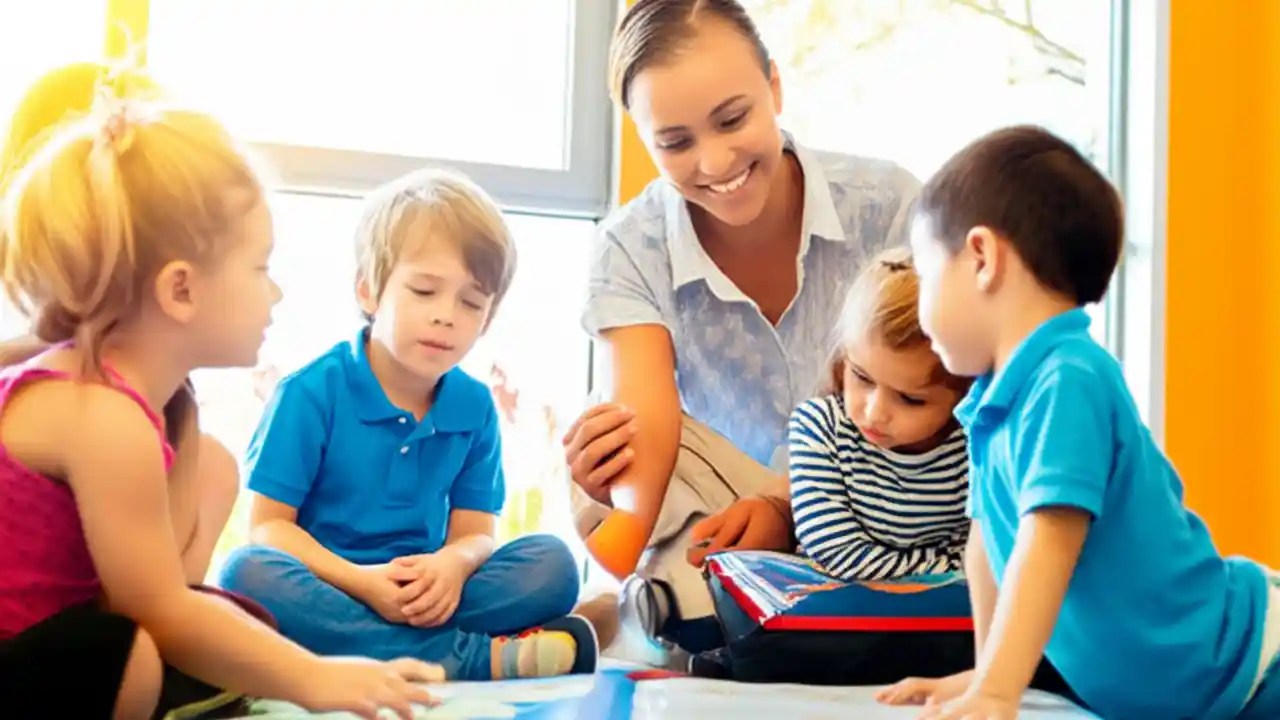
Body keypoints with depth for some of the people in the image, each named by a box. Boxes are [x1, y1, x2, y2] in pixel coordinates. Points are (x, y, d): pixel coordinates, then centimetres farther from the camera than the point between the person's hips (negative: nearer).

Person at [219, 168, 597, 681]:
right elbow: (270, 525, -7)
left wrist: (454, 563, -23)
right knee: (246, 572, -35)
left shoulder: (474, 406, 5)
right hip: (328, 590, -3)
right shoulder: (311, 393, -6)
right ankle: (477, 658, -34)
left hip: (424, 598, 3)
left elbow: (473, 533, 4)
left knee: (552, 563, -14)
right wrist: (360, 581, -24)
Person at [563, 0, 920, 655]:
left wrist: (786, 505, -29)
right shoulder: (631, 249, -9)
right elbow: (646, 415, -25)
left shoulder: (885, 206, -12)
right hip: (714, 515, 0)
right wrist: (630, 516, -49)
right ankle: (658, 597, -16)